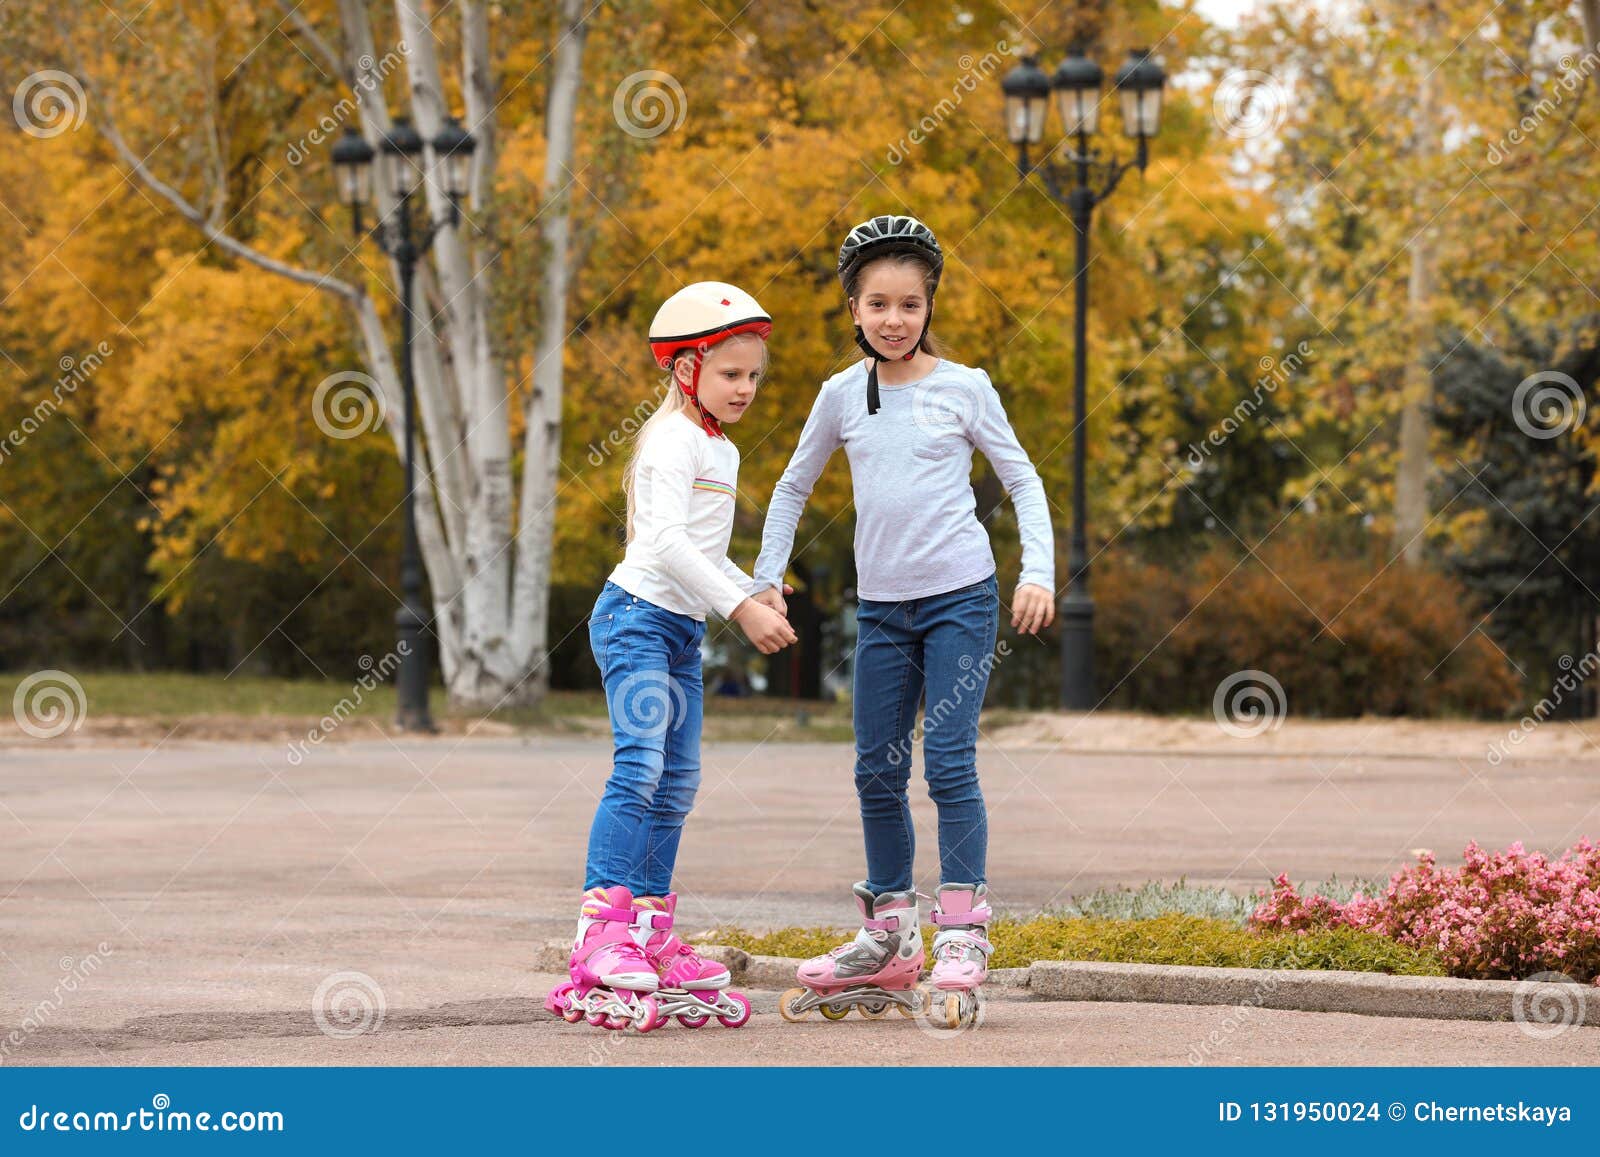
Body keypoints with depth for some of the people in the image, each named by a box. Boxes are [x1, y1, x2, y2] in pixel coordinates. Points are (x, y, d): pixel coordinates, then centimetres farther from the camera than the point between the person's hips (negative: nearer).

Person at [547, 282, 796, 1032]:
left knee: (677, 785, 9)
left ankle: (649, 936, 15)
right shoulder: (674, 441, -13)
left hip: (683, 630, 10)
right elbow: (667, 541, -24)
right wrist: (741, 607, -26)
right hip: (638, 615, -10)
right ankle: (602, 931, -24)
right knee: (640, 767, -20)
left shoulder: (723, 453, 18)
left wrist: (753, 596, 10)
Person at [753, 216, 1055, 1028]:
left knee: (950, 764, -11)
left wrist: (1038, 572, -6)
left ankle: (962, 939, -7)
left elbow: (1022, 480, 4)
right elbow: (793, 487, 19)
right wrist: (767, 578, 12)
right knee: (877, 773, 6)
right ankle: (887, 942, 17)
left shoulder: (962, 387, -1)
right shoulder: (842, 395, 7)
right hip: (881, 606, 4)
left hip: (960, 597, -4)